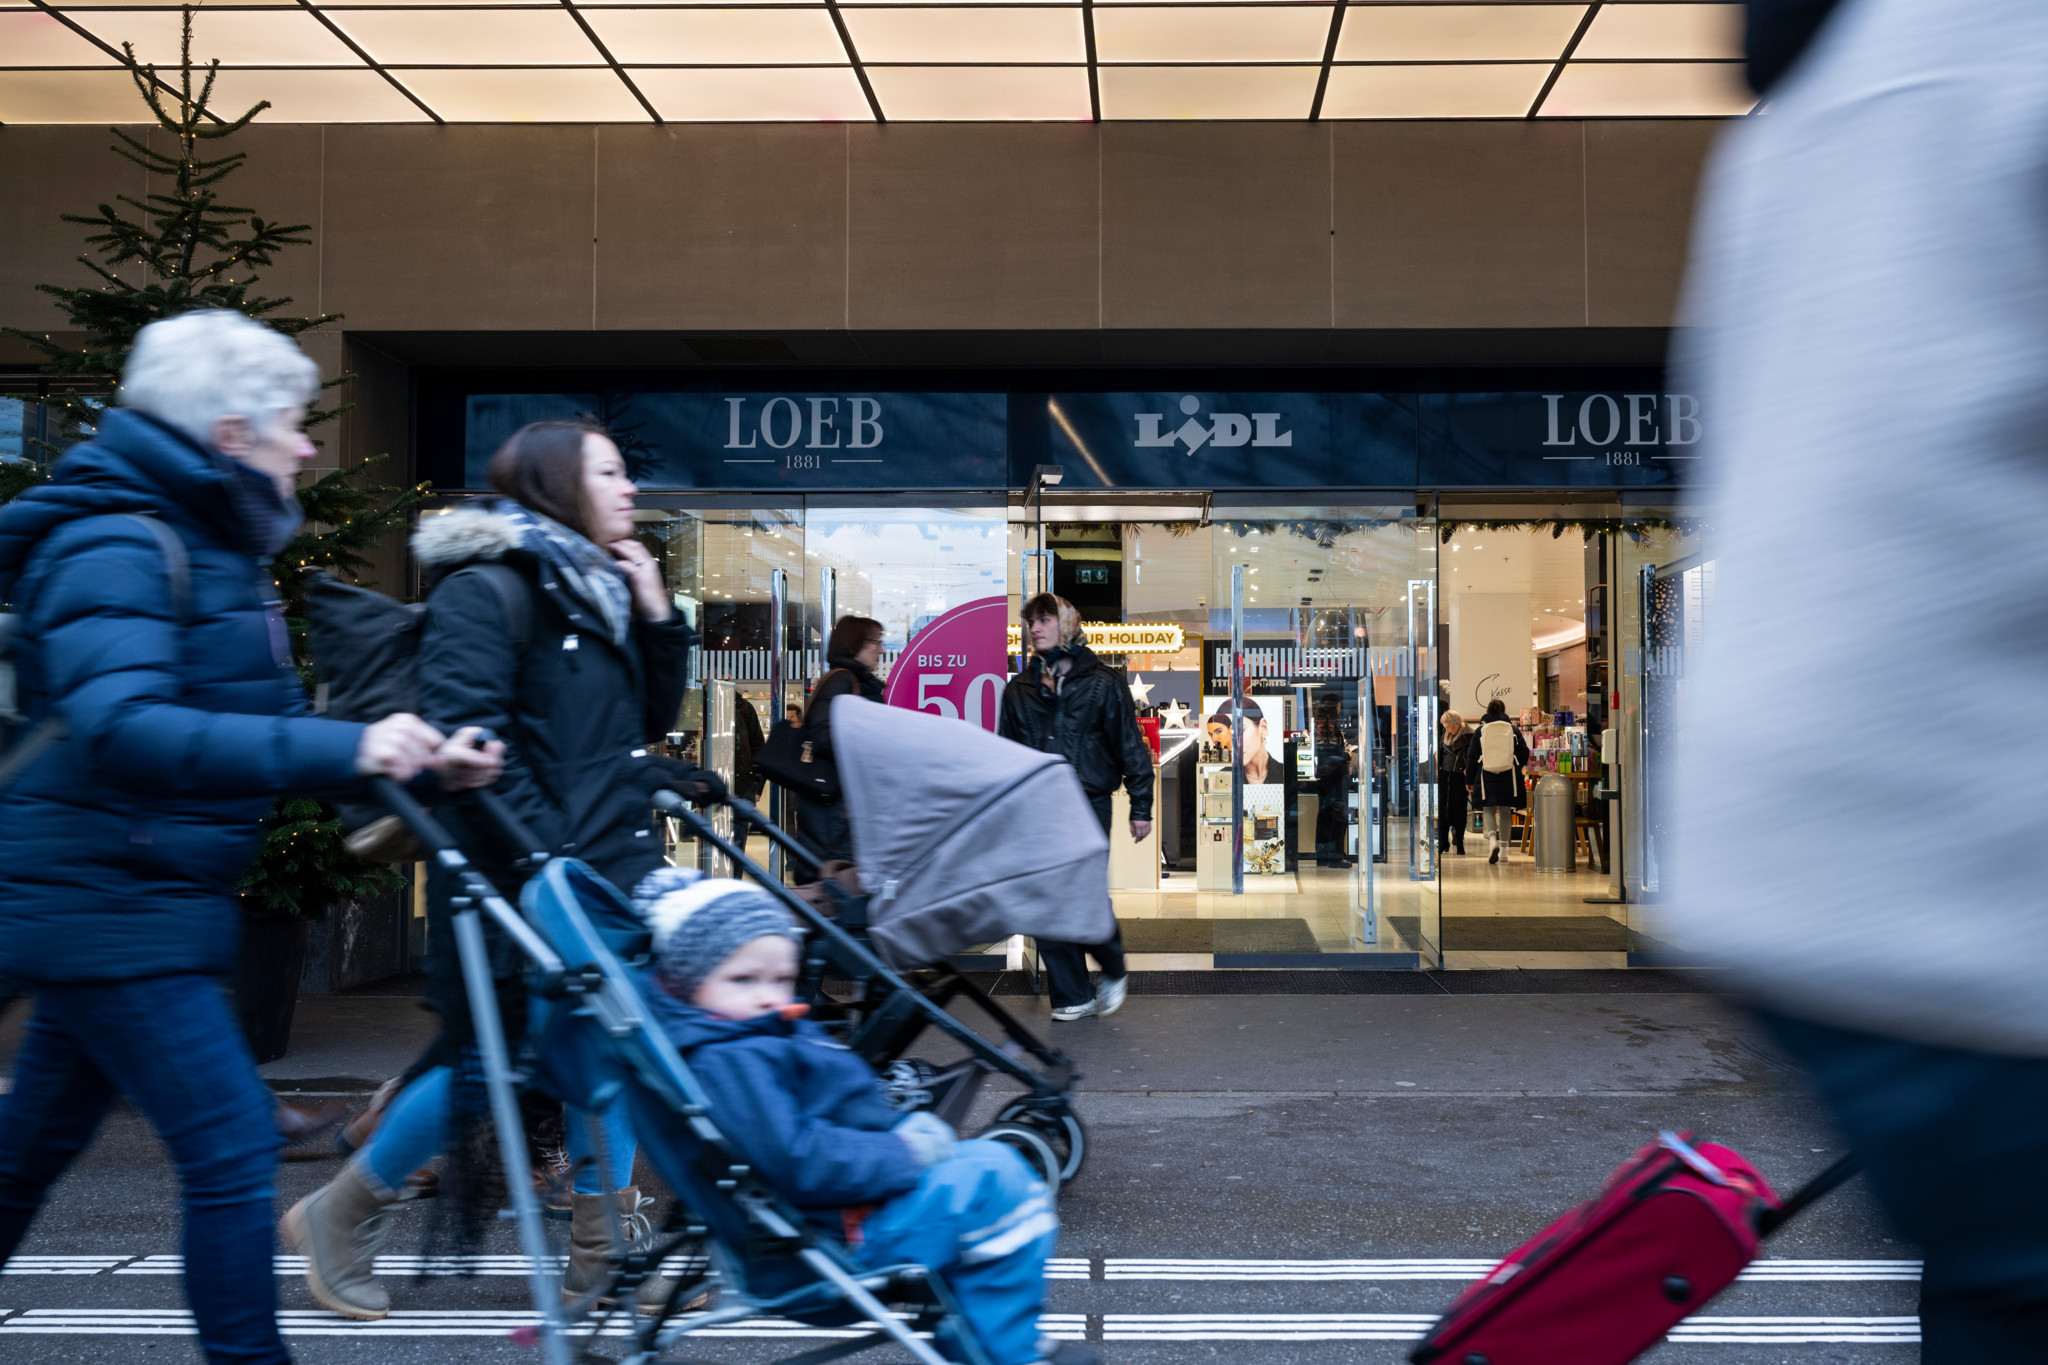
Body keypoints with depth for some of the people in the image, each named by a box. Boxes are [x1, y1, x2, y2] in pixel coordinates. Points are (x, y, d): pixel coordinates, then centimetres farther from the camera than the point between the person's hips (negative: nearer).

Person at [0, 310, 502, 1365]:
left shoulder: (216, 545, 13)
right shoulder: (116, 546, -18)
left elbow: (269, 730, 17)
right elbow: (117, 730, -34)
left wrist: (420, 759, 3)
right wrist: (339, 749, -39)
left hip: (121, 907, 10)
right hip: (104, 909, -10)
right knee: (231, 1142, -10)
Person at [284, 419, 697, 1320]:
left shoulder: (596, 590, 16)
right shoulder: (486, 588, -11)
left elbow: (651, 721, 18)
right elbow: (468, 736, -20)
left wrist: (658, 619, 4)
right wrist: (546, 855, -23)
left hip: (603, 871, 8)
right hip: (512, 880, -8)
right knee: (491, 1063, -3)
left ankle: (602, 1248, 16)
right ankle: (333, 1217, 17)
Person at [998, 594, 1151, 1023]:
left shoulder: (1102, 683, 3)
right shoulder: (1019, 689, 14)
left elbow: (1131, 747, 4)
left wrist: (1140, 807, 0)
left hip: (1088, 806, -4)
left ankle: (1113, 972, 19)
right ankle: (1071, 997, 10)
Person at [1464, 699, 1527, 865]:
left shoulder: (1480, 731, 2)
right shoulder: (1513, 730, 4)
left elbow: (1471, 756, 3)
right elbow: (1524, 753, 6)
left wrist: (1470, 780, 9)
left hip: (1486, 777, -1)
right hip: (1509, 777, 1)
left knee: (1489, 810, 4)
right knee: (1505, 812, 10)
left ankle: (1493, 840, -23)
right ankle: (1503, 849, 9)